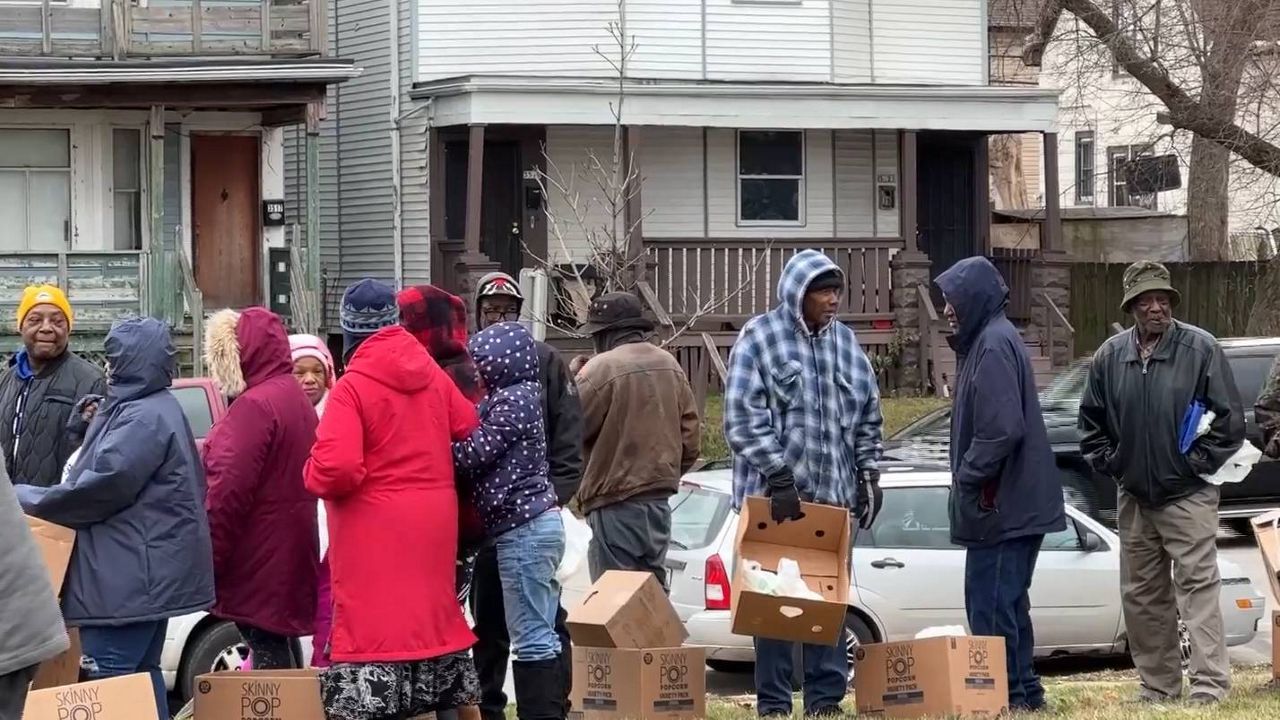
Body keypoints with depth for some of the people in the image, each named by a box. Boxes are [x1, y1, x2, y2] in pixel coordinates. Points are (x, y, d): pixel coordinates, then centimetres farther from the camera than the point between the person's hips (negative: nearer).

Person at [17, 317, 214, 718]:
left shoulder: (145, 417, -16)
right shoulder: (151, 409, 18)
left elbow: (103, 485, -21)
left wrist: (25, 499, -11)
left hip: (129, 574, -11)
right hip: (142, 571, 11)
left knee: (110, 680, -12)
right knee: (140, 674, 14)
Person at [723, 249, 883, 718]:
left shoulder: (845, 341, 12)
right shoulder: (760, 338, -5)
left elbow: (868, 416, 18)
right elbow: (744, 417, -12)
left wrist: (868, 472, 8)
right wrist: (779, 475, -18)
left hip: (835, 493, 5)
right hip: (775, 494, -5)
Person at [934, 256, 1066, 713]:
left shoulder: (995, 345, -16)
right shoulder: (987, 340, 16)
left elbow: (1002, 428, -23)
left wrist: (967, 477, -14)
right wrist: (967, 477, 16)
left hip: (1002, 504, -10)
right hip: (1012, 504, 10)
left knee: (993, 607, -7)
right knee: (1006, 605, 15)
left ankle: (1015, 693, -3)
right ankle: (1022, 693, 20)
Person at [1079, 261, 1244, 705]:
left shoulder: (1201, 349, -6)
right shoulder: (1110, 356, 6)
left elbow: (1229, 417, -4)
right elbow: (1091, 421, 17)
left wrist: (1200, 462, -8)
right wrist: (1110, 464, 6)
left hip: (1188, 496, -5)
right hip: (1134, 497, 5)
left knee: (1198, 587, -10)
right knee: (1140, 596, 9)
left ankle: (1210, 685, -12)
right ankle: (1158, 687, 18)